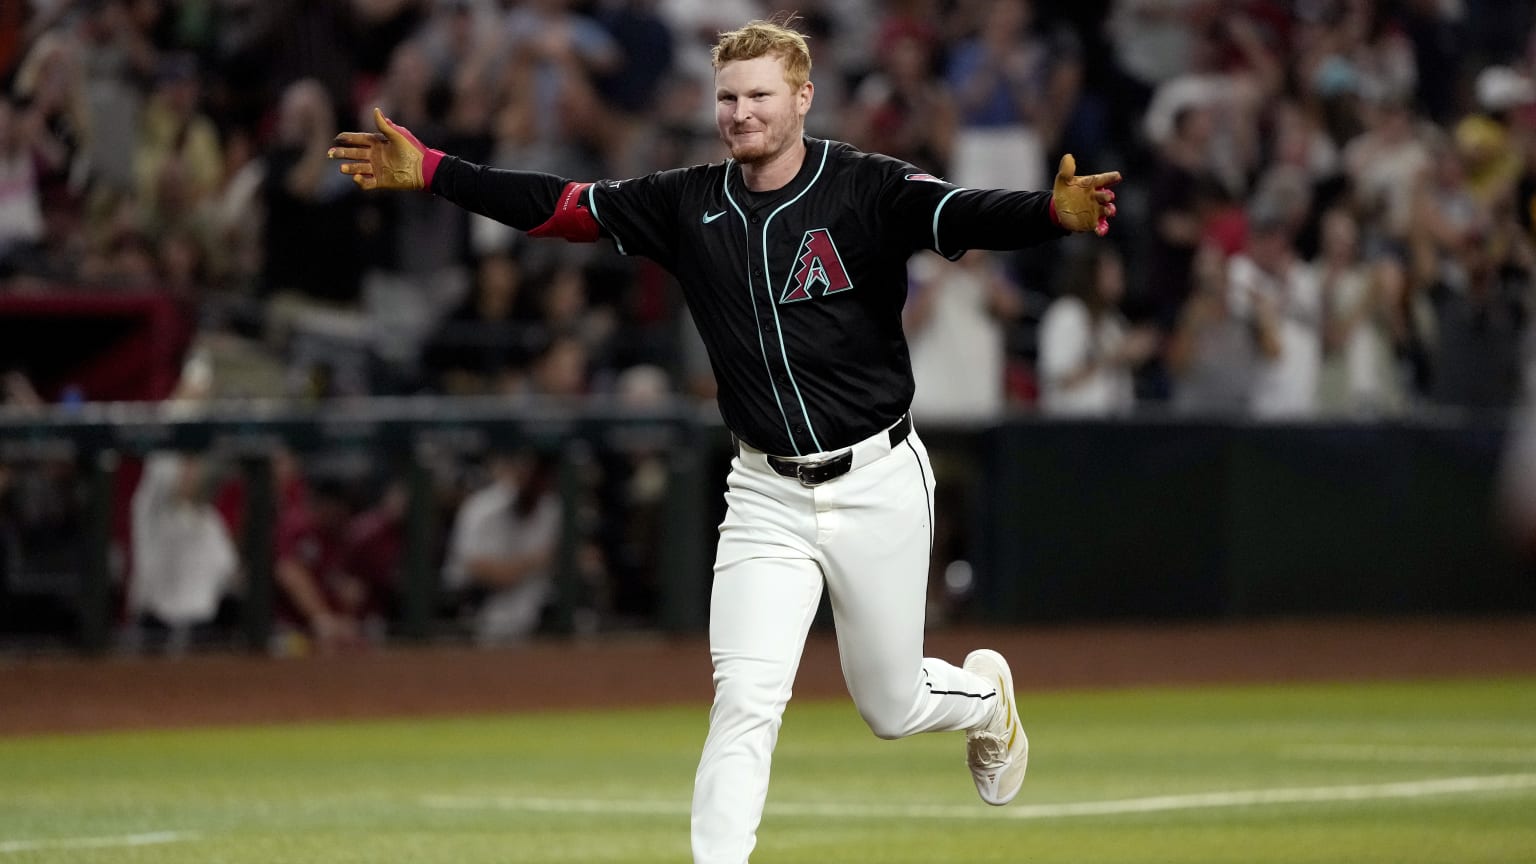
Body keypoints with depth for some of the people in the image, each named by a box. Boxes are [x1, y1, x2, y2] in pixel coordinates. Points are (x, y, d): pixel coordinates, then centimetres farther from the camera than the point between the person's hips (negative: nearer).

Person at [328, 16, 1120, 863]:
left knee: (890, 707, 11)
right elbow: (557, 206, 1)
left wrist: (1055, 212, -51)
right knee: (745, 697, -13)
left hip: (877, 486, -2)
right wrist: (427, 171, -7)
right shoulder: (690, 204, 0)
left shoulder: (868, 190, -12)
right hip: (767, 498, 2)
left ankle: (984, 695, 45)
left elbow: (967, 215, -29)